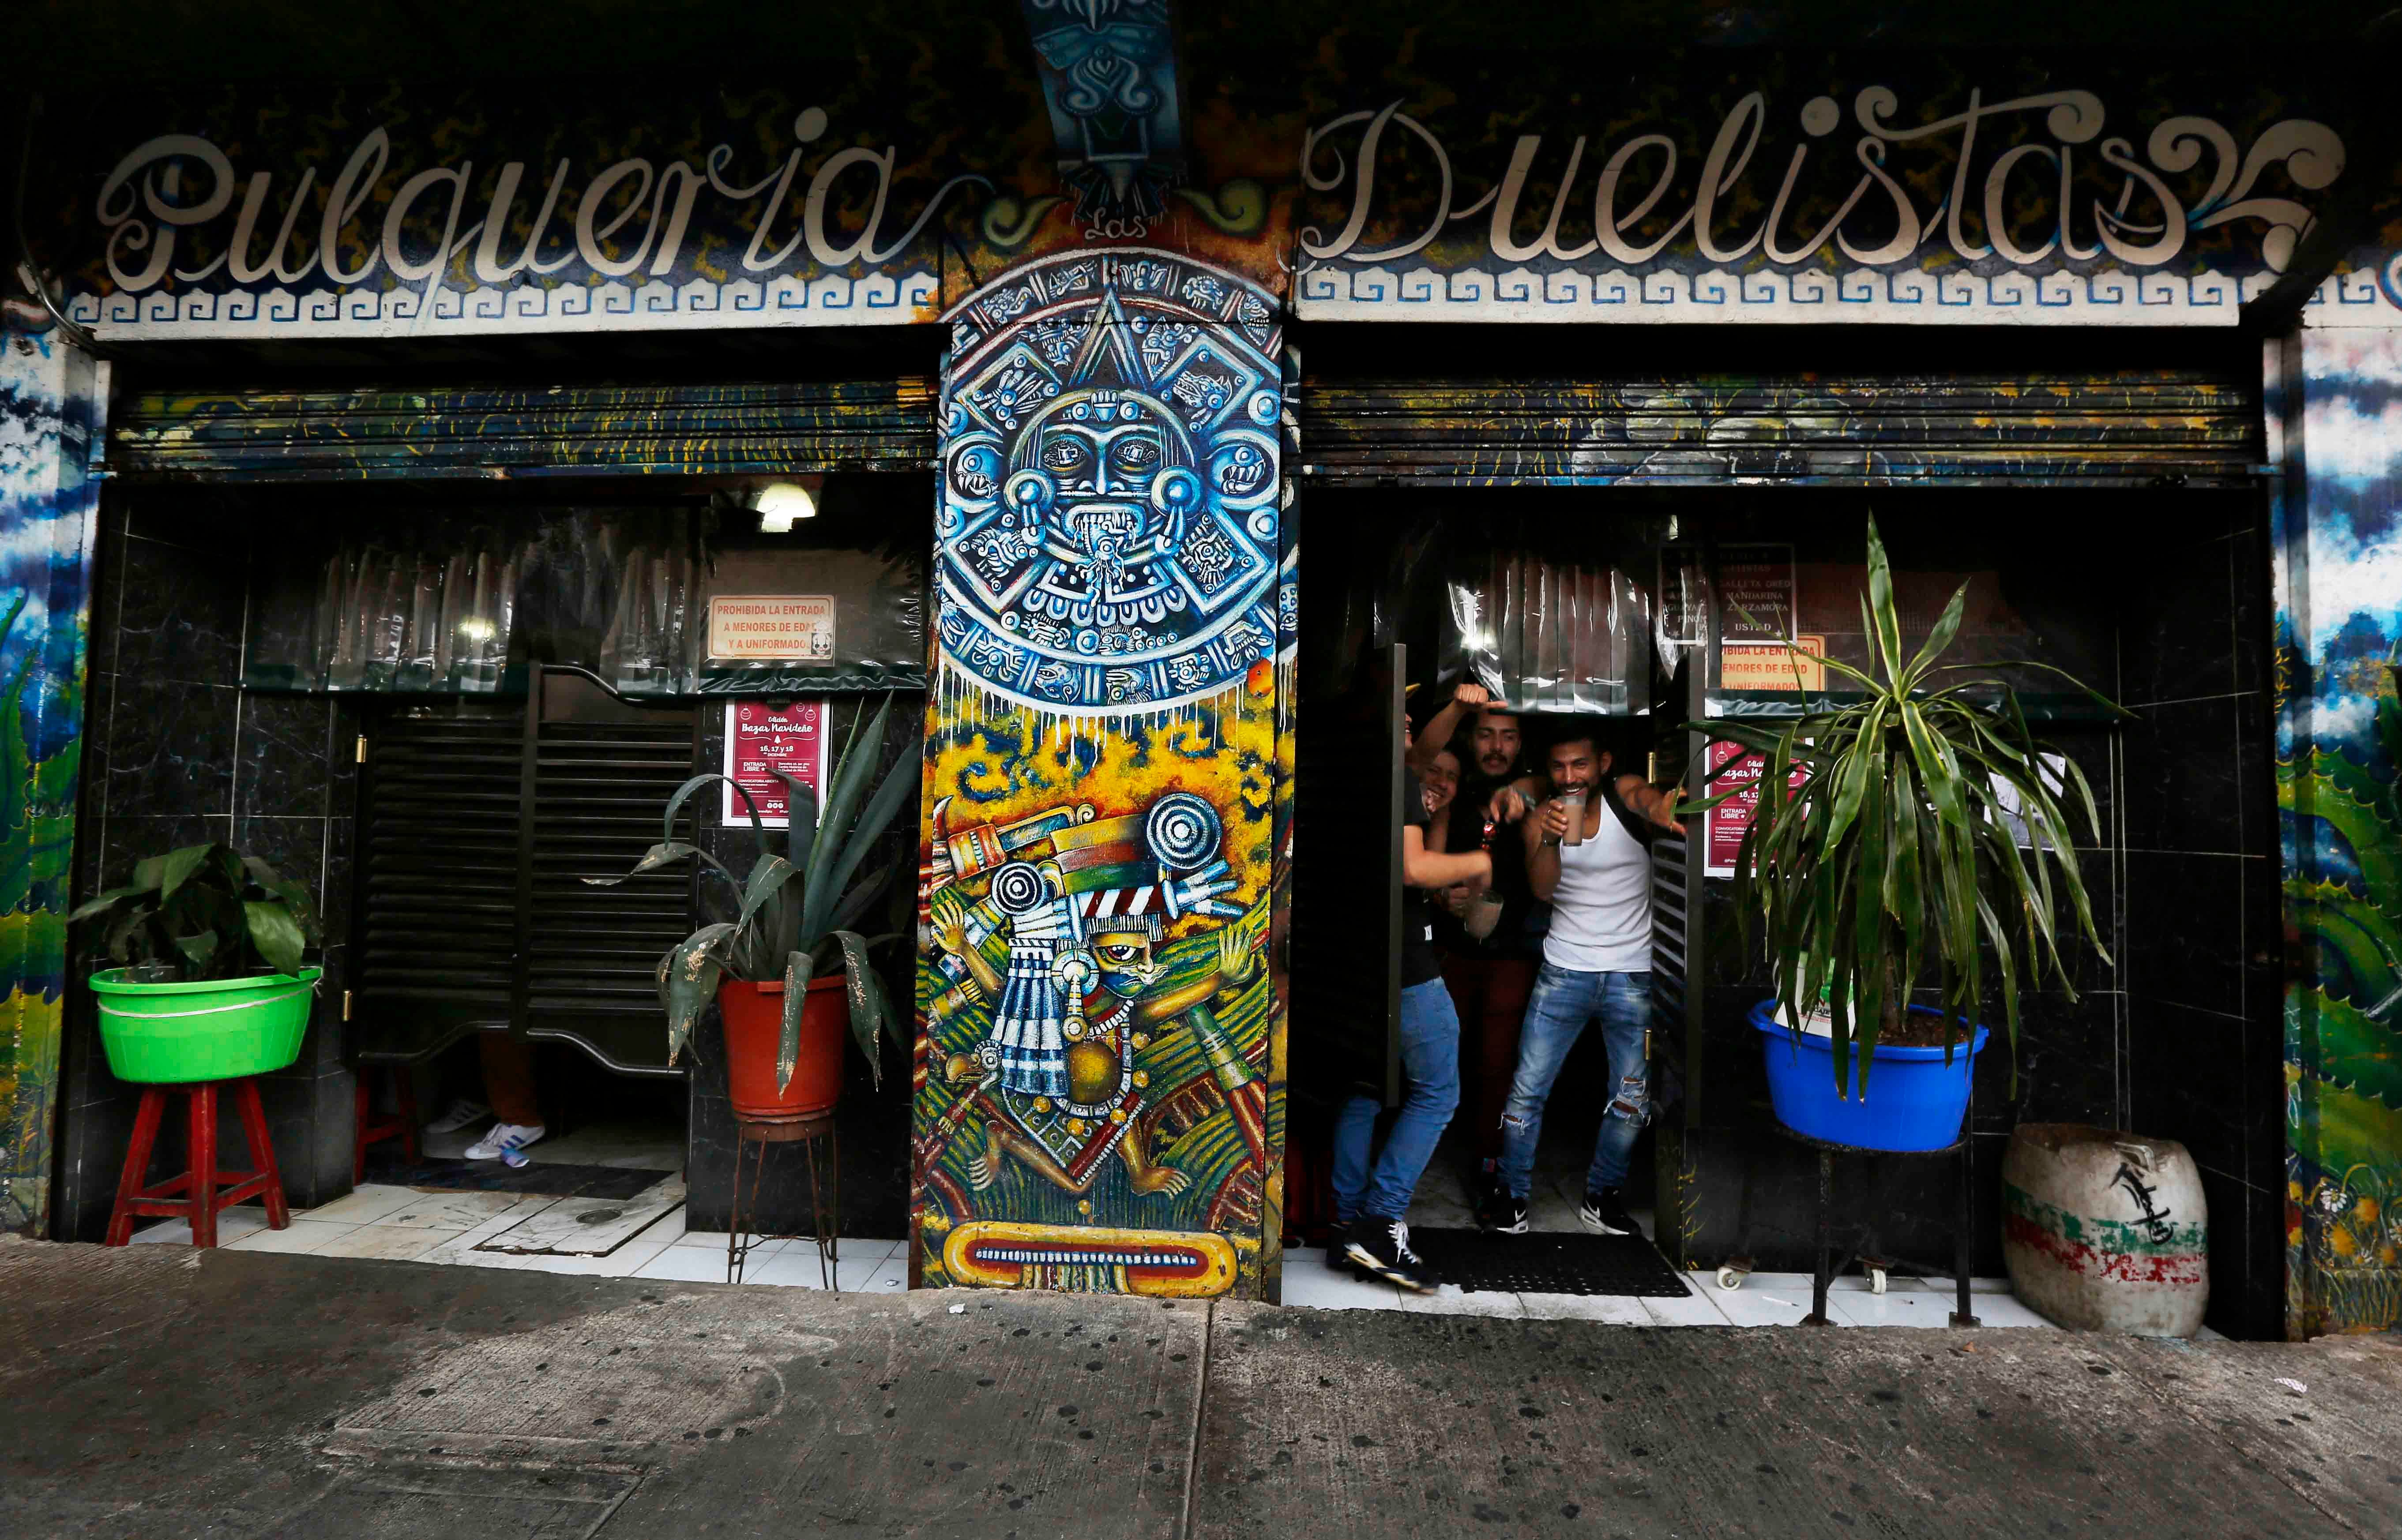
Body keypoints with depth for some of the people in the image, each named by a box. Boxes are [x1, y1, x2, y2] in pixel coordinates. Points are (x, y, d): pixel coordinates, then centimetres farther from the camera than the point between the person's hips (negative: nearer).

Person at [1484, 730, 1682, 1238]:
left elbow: (1650, 800, -33)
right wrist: (1550, 840, -38)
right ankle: (1512, 1195, 16)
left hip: (1633, 976, 0)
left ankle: (1602, 1198, 29)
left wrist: (1662, 811, -58)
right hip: (1564, 972, 0)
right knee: (1527, 1089, -1)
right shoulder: (1540, 820, -3)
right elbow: (1542, 889, -18)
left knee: (1632, 1099, 9)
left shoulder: (1625, 794, -8)